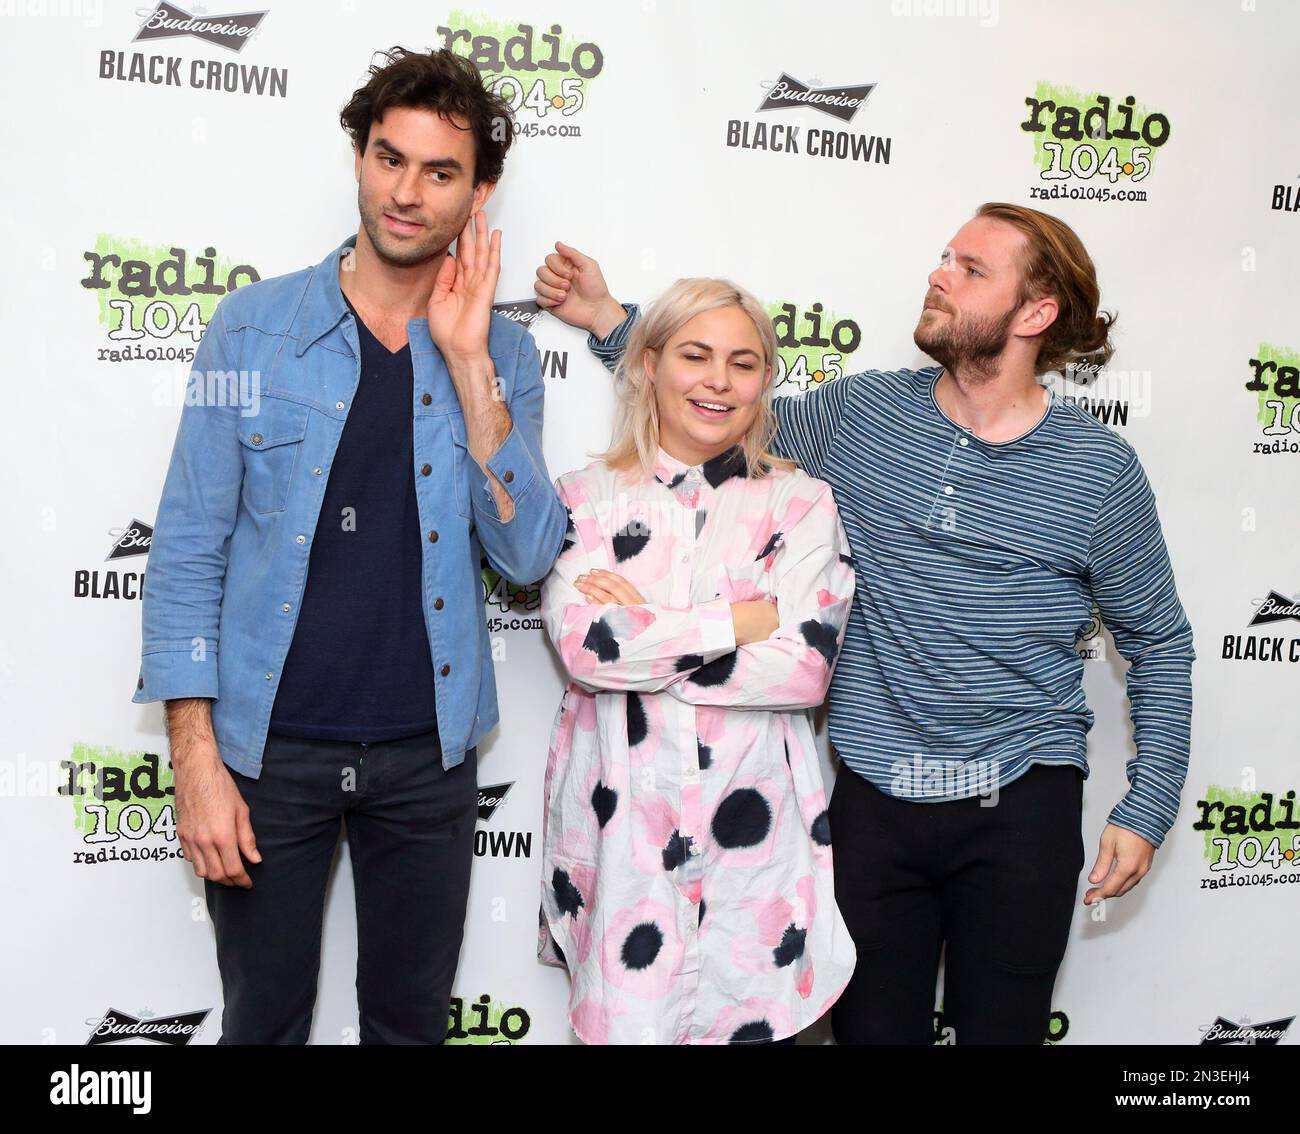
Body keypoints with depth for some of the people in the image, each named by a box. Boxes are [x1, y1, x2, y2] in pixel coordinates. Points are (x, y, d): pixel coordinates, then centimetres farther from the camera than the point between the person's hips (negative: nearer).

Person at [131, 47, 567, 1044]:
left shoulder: (500, 353, 1)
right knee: (266, 1019, 13)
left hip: (427, 752, 2)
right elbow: (189, 547, -4)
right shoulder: (255, 325, -4)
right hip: (270, 746, -1)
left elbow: (527, 557, -9)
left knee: (412, 1018, 18)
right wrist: (195, 756, -9)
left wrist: (467, 363, -15)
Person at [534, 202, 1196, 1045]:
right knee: (872, 1029, 11)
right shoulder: (861, 413, 2)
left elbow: (1159, 643, 5)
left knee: (1000, 1029, 10)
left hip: (1022, 806, -1)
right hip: (871, 794, 2)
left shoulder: (1100, 470, -4)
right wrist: (609, 320, 7)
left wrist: (1147, 810, 1)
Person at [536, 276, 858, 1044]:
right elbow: (581, 643, -11)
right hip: (619, 833, 0)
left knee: (755, 1021, 4)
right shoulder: (588, 498, 4)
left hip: (755, 840, 0)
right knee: (624, 1020, 5)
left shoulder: (801, 507, 4)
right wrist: (744, 620, -10)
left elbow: (807, 668, -8)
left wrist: (639, 633, -10)